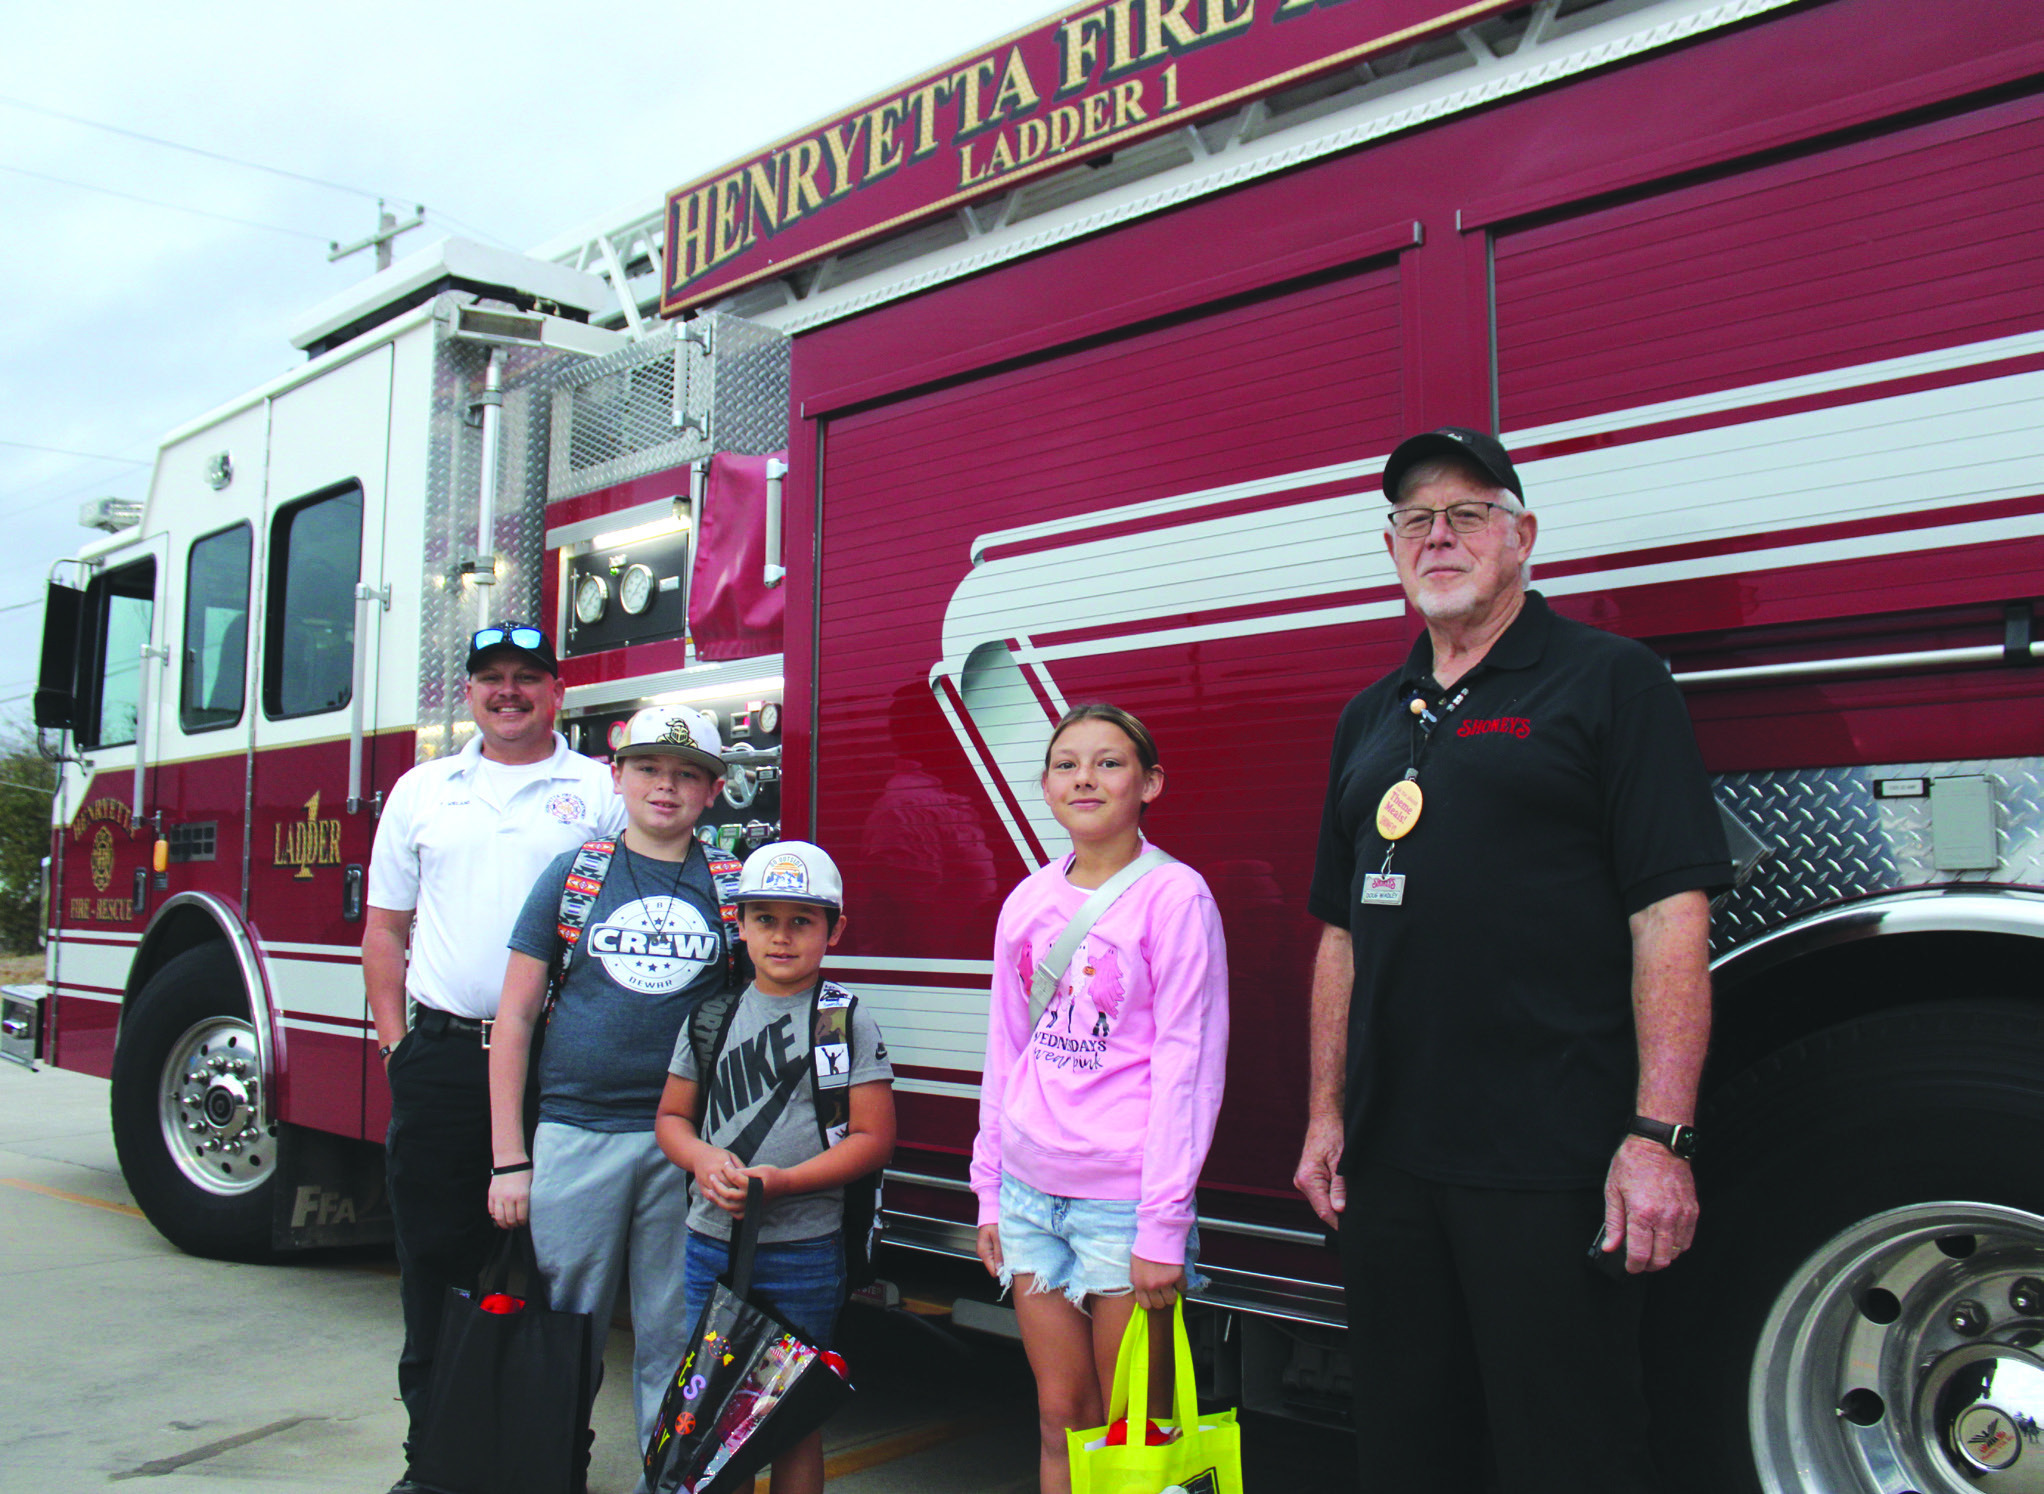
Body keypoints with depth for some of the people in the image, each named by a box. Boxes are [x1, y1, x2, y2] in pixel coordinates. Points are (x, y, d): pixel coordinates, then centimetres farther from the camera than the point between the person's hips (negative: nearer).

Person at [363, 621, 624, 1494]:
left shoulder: (600, 794, 4)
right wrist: (395, 1041, 6)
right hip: (441, 1058, 3)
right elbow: (385, 928, 14)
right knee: (436, 1259, 9)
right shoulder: (422, 792, 12)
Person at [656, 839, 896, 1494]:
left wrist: (781, 1181, -18)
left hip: (803, 1252, -4)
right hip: (711, 1243, 4)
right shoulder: (712, 1013, 7)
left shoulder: (847, 1018, -5)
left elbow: (873, 1138, -8)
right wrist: (703, 1159, -9)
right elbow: (672, 1115, 12)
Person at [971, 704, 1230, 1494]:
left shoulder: (1175, 896, -8)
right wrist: (990, 1190, 13)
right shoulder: (1028, 901, 8)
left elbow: (1188, 1064, -11)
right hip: (1031, 1191, 5)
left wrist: (1164, 1223, -14)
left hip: (1125, 1196, -5)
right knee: (1060, 1415, 13)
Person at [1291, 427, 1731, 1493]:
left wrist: (1658, 1135, -17)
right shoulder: (1370, 719, 16)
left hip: (1550, 1164, -6)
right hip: (1388, 1157, 6)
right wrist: (1326, 1114, 12)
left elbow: (1672, 915, -10)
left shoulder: (1611, 683, -2)